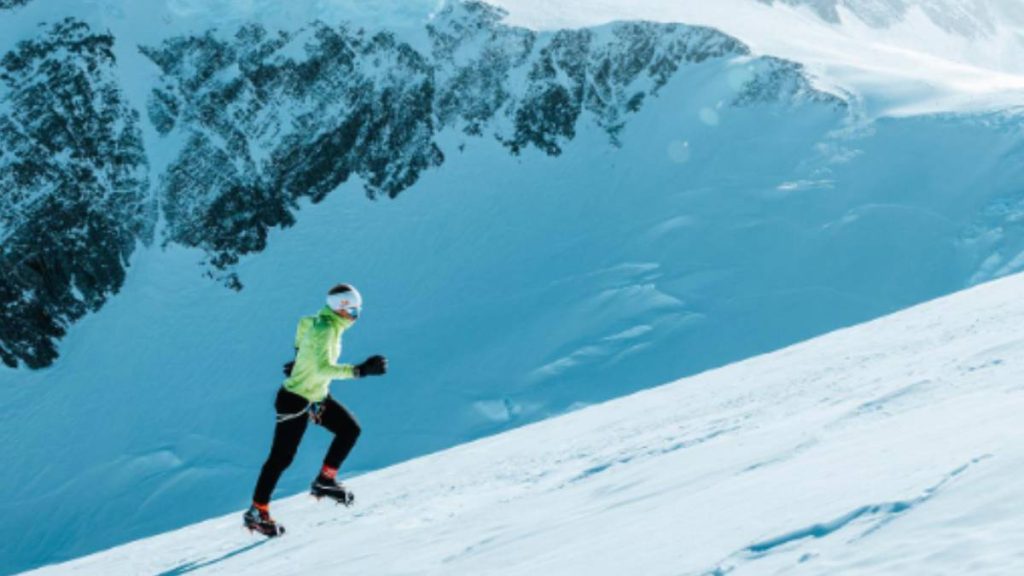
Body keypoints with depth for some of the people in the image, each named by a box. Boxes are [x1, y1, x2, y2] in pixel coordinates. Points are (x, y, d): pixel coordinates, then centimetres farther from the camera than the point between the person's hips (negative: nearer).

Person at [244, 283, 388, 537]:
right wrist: (360, 370, -41)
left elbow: (304, 323, 24)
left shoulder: (325, 323, 2)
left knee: (350, 429, 5)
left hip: (318, 397, 9)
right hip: (296, 401, -9)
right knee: (281, 457, -3)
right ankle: (257, 512, 8)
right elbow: (324, 369, -37)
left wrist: (300, 359, 32)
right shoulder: (325, 329, -26)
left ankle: (325, 480, 16)